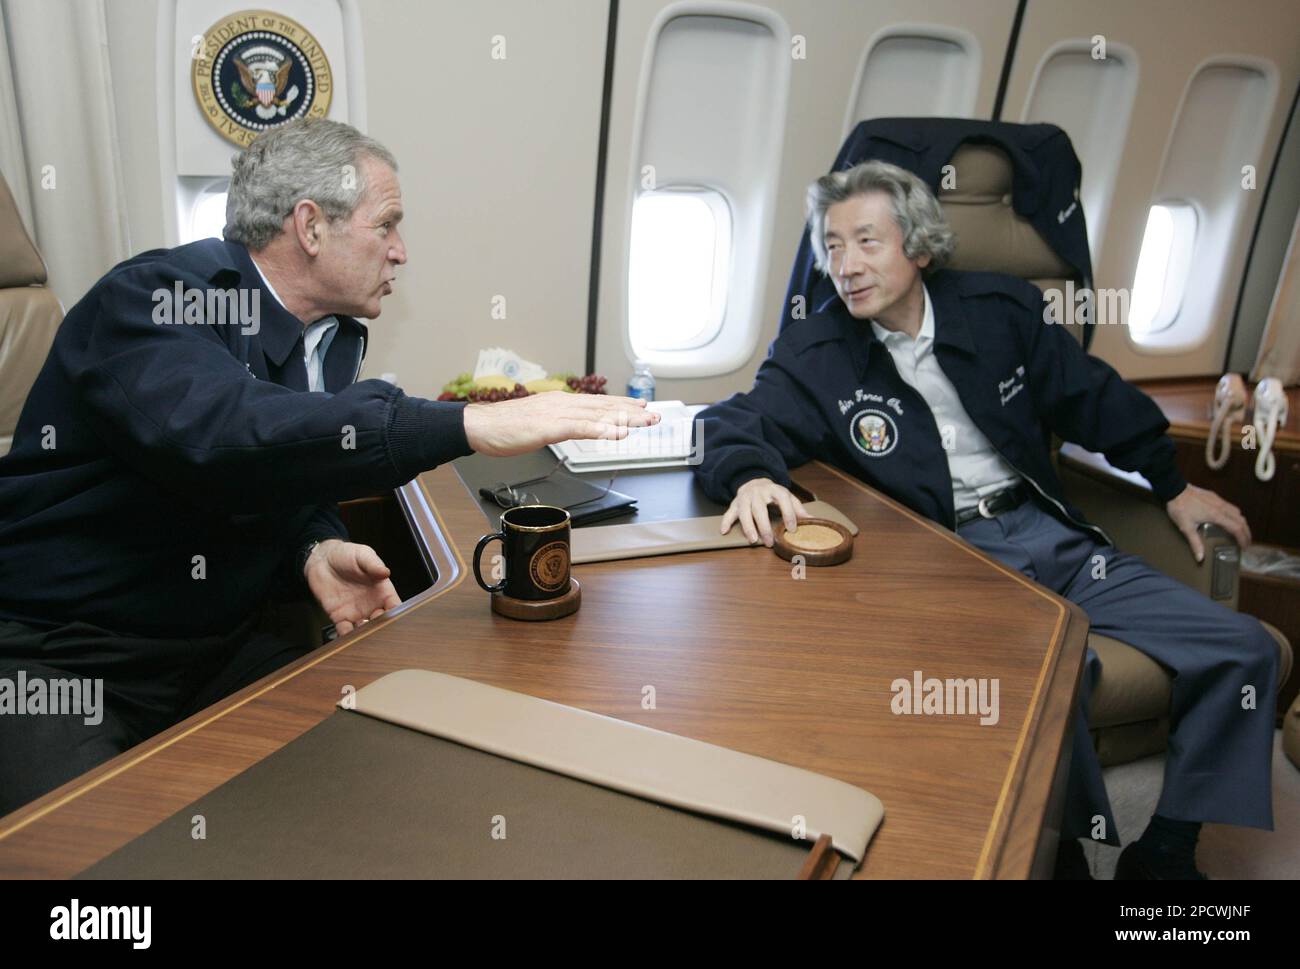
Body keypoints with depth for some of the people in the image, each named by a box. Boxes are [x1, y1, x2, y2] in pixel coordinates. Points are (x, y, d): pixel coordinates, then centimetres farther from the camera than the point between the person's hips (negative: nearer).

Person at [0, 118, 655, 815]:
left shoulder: (338, 334, 7)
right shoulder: (155, 295, -17)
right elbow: (221, 432, -39)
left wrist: (316, 548, -11)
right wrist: (470, 424, -43)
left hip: (221, 647, 7)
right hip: (56, 653, -6)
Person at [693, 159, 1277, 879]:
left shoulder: (1001, 309, 7)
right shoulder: (814, 354, -1)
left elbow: (1093, 398, 17)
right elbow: (736, 424, -10)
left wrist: (1173, 485, 23)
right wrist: (750, 476, -34)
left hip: (1051, 536, 5)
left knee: (1244, 650, -3)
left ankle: (1164, 853, 13)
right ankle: (1064, 850, -4)